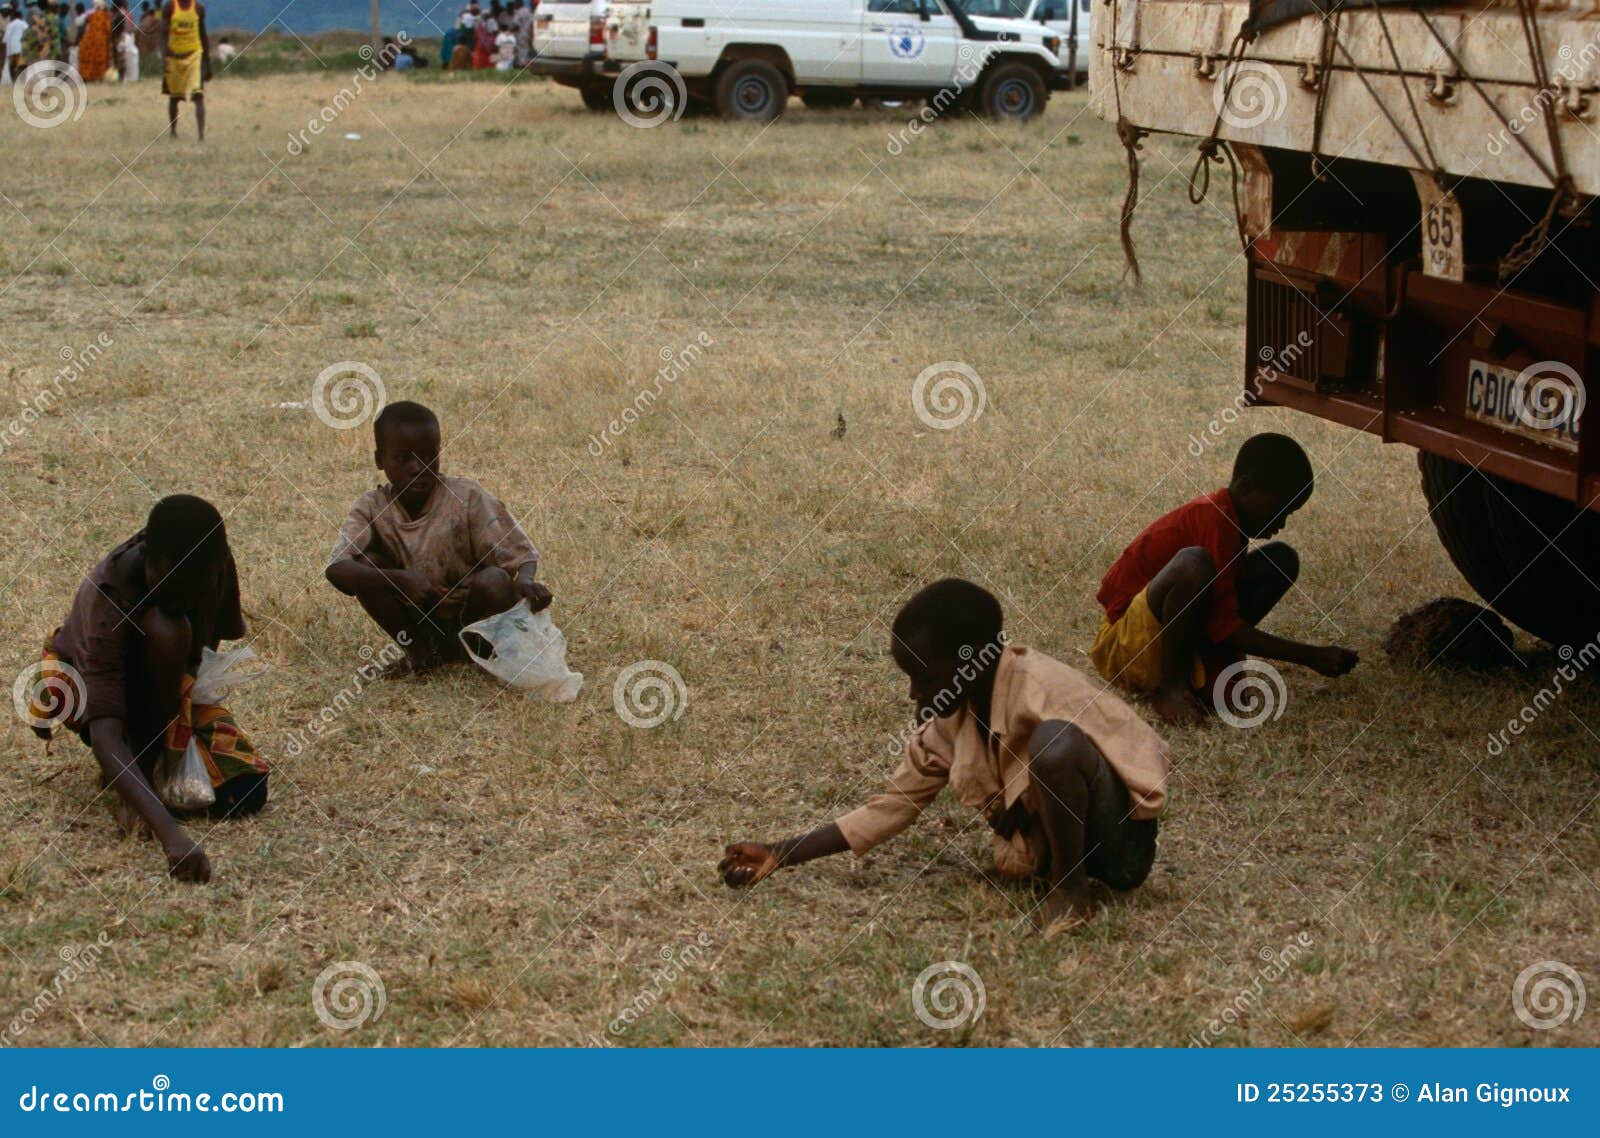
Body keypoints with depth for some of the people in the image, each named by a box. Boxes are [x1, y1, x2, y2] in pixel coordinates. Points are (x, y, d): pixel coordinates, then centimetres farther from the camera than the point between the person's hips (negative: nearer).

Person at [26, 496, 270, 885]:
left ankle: (150, 746, 7)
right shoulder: (106, 602, -38)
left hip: (167, 687, 5)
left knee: (246, 795, -20)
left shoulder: (215, 565, -23)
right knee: (166, 631, -38)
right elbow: (104, 738, -48)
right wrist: (170, 833, -59)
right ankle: (143, 767, -20)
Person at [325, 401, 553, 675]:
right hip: (417, 620, 2)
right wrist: (401, 579, -42)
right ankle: (420, 650, -4)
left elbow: (520, 554, -16)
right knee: (366, 563, -21)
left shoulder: (466, 496, -16)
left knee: (495, 582, -33)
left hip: (469, 614, -2)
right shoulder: (373, 508, -12)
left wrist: (525, 581, -42)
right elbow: (336, 570, -27)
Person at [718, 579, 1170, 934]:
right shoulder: (951, 713, 1)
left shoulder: (1039, 691, -22)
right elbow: (894, 803, 3)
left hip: (1123, 846, -9)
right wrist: (781, 855, -2)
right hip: (1055, 834, 9)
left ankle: (1070, 887, -16)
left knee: (1054, 743, -32)